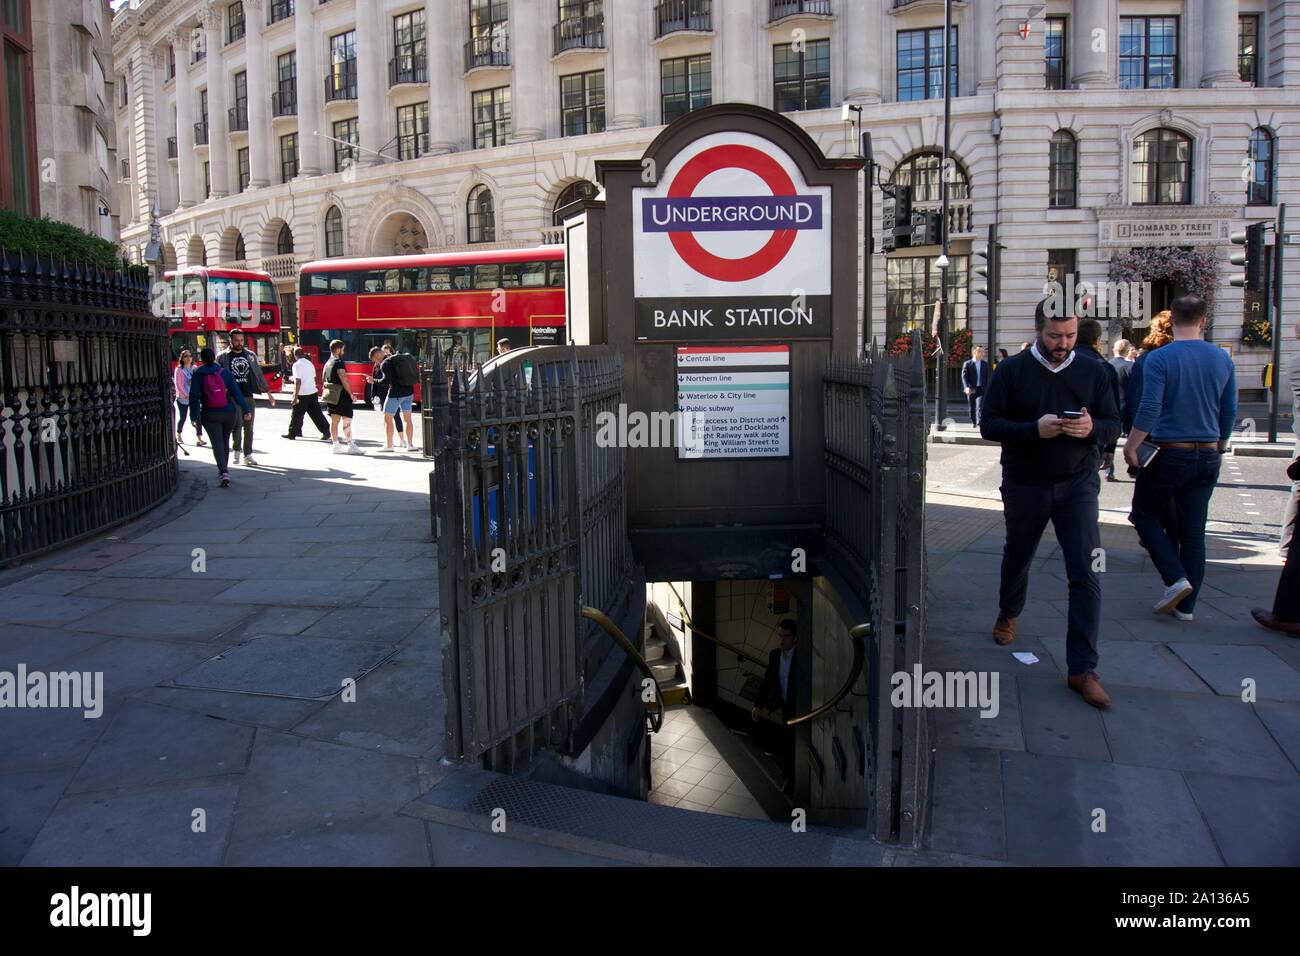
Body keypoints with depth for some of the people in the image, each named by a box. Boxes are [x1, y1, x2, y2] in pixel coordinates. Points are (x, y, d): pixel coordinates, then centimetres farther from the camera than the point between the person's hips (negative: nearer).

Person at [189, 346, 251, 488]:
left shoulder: (198, 375, -2)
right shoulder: (225, 373, 0)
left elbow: (194, 397, -5)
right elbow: (236, 392, -5)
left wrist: (194, 416, -1)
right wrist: (246, 410, -6)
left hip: (209, 415, -2)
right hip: (229, 413, 2)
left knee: (217, 443, -5)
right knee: (225, 441, 19)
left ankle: (223, 472, -23)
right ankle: (224, 469, 31)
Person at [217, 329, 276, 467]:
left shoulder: (250, 355, 11)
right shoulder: (223, 357, 3)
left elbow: (259, 375, 15)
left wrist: (268, 393, 12)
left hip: (248, 397, 3)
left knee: (248, 427, 4)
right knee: (237, 424, -12)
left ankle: (248, 455, 11)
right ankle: (236, 451, 7)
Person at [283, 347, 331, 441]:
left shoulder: (297, 365, -12)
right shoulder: (310, 363, 11)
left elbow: (298, 382, -18)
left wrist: (295, 396, -17)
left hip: (303, 394, -7)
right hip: (313, 393, 7)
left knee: (296, 415, 5)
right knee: (317, 414, 6)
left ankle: (292, 433, 13)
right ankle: (326, 432, 0)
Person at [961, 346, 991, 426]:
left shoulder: (985, 364, 11)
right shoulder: (967, 364, 1)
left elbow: (988, 377, 12)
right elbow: (964, 376, -7)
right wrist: (966, 387, -22)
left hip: (981, 389, 1)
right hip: (971, 390, -1)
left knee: (980, 406, -15)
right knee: (972, 408, 8)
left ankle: (979, 422, -20)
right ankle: (973, 423, 22)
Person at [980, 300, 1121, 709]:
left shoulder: (1092, 372, 3)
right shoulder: (1012, 370, -4)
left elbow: (1113, 423, 5)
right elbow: (989, 424, -9)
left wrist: (1093, 428, -19)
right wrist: (1034, 430, -25)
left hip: (1078, 484, 1)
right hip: (1025, 486, 0)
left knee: (1086, 575, -9)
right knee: (1017, 557, 20)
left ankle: (1082, 669, -3)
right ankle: (1008, 614, 51)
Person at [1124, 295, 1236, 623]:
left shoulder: (1159, 358, -11)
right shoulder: (1222, 359, 5)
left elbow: (1149, 409, -18)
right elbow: (1229, 412, 10)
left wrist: (1130, 447, -9)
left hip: (1168, 454, -5)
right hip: (1206, 457, 5)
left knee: (1145, 515, 13)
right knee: (1194, 530, 9)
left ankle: (1176, 578, -4)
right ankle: (1186, 605, 14)